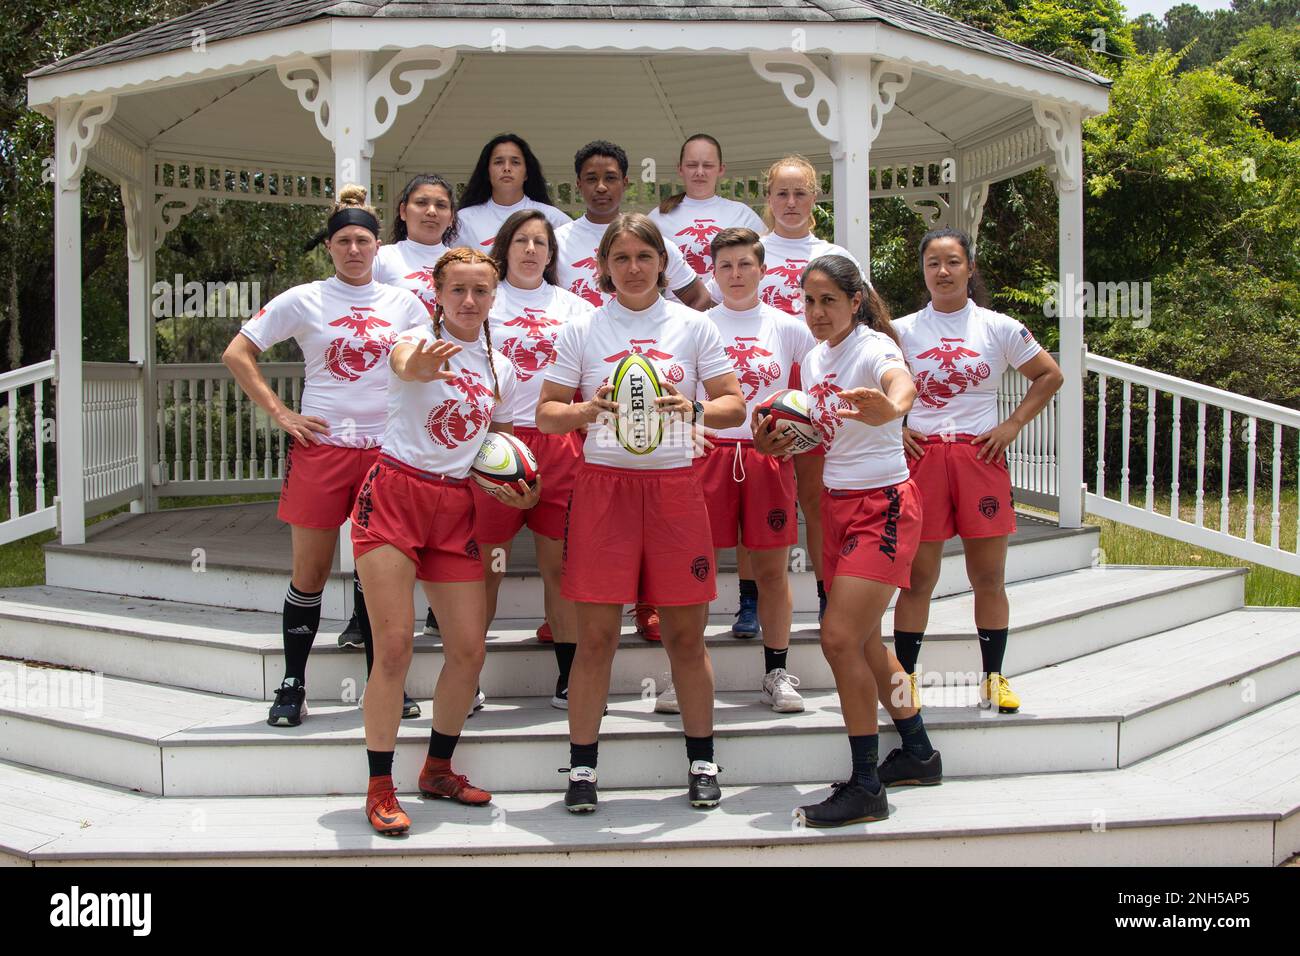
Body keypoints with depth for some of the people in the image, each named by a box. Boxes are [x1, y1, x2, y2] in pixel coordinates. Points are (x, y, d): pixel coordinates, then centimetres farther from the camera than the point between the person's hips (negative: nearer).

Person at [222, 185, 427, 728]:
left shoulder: (402, 303, 7)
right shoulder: (304, 300, 1)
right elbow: (236, 355, 2)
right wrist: (279, 413, -4)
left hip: (384, 448, 2)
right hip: (321, 447, -2)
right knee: (310, 571, 2)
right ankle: (292, 687, 13)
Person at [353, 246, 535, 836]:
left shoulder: (500, 368, 13)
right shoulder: (418, 339, -4)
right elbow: (404, 364, -30)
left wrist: (519, 492, 3)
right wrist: (418, 367, -56)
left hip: (456, 510, 5)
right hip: (394, 495, -5)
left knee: (469, 650, 3)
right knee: (394, 647, -9)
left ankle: (438, 769, 24)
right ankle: (380, 788, 4)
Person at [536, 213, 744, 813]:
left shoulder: (693, 326, 7)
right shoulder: (581, 330, 6)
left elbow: (734, 406, 6)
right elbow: (546, 412, 6)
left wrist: (693, 410, -15)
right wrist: (589, 410, -14)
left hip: (675, 487, 1)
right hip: (603, 486, 0)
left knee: (686, 634, 5)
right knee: (596, 635, -1)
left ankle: (702, 762, 20)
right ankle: (581, 768, 11)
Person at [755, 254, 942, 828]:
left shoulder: (873, 347, -15)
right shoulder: (814, 359, 8)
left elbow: (901, 383, -39)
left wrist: (890, 407, -62)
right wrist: (777, 442, -3)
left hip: (883, 506, -9)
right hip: (837, 504, 9)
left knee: (840, 638, -14)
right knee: (863, 641, 16)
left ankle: (866, 789, -3)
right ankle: (917, 754, 35)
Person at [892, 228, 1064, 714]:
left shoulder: (998, 328, 5)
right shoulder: (902, 331, 5)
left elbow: (1049, 375, 12)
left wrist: (1013, 425, 3)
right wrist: (891, 430, 1)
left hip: (981, 458, 0)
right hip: (921, 458, 0)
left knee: (989, 578, 4)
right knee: (917, 578, 1)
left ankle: (993, 678, 16)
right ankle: (904, 679, 9)